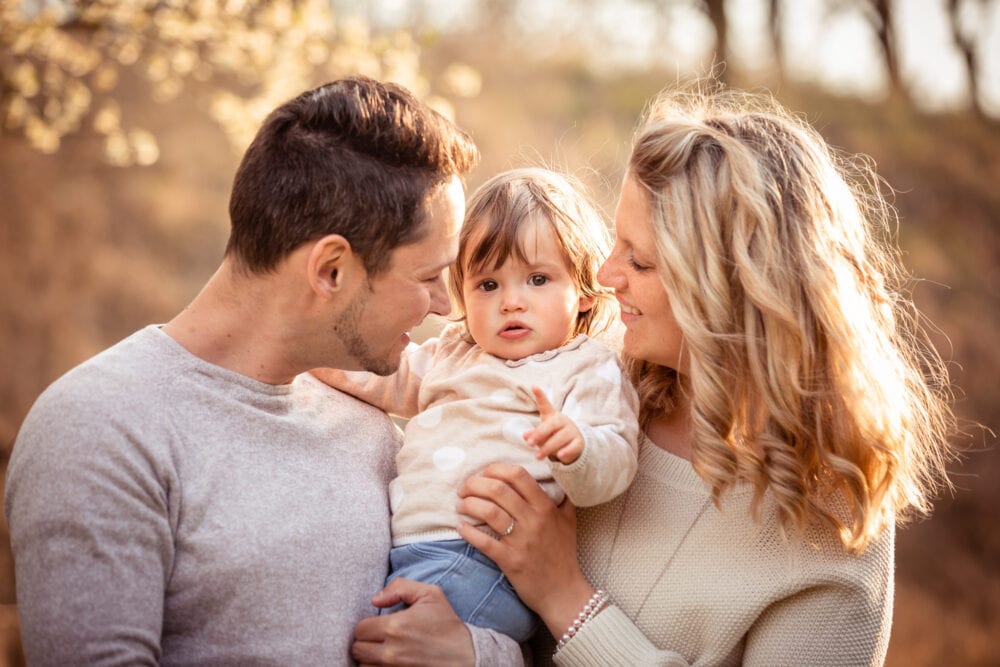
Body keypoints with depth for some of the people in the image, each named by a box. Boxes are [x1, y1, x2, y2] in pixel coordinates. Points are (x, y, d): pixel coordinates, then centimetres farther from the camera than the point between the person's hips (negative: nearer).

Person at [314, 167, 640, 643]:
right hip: (392, 539, 8)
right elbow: (389, 384, 38)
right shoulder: (451, 353, 22)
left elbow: (611, 470, -10)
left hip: (477, 561, -8)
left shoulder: (589, 371, 1)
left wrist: (577, 447, -33)